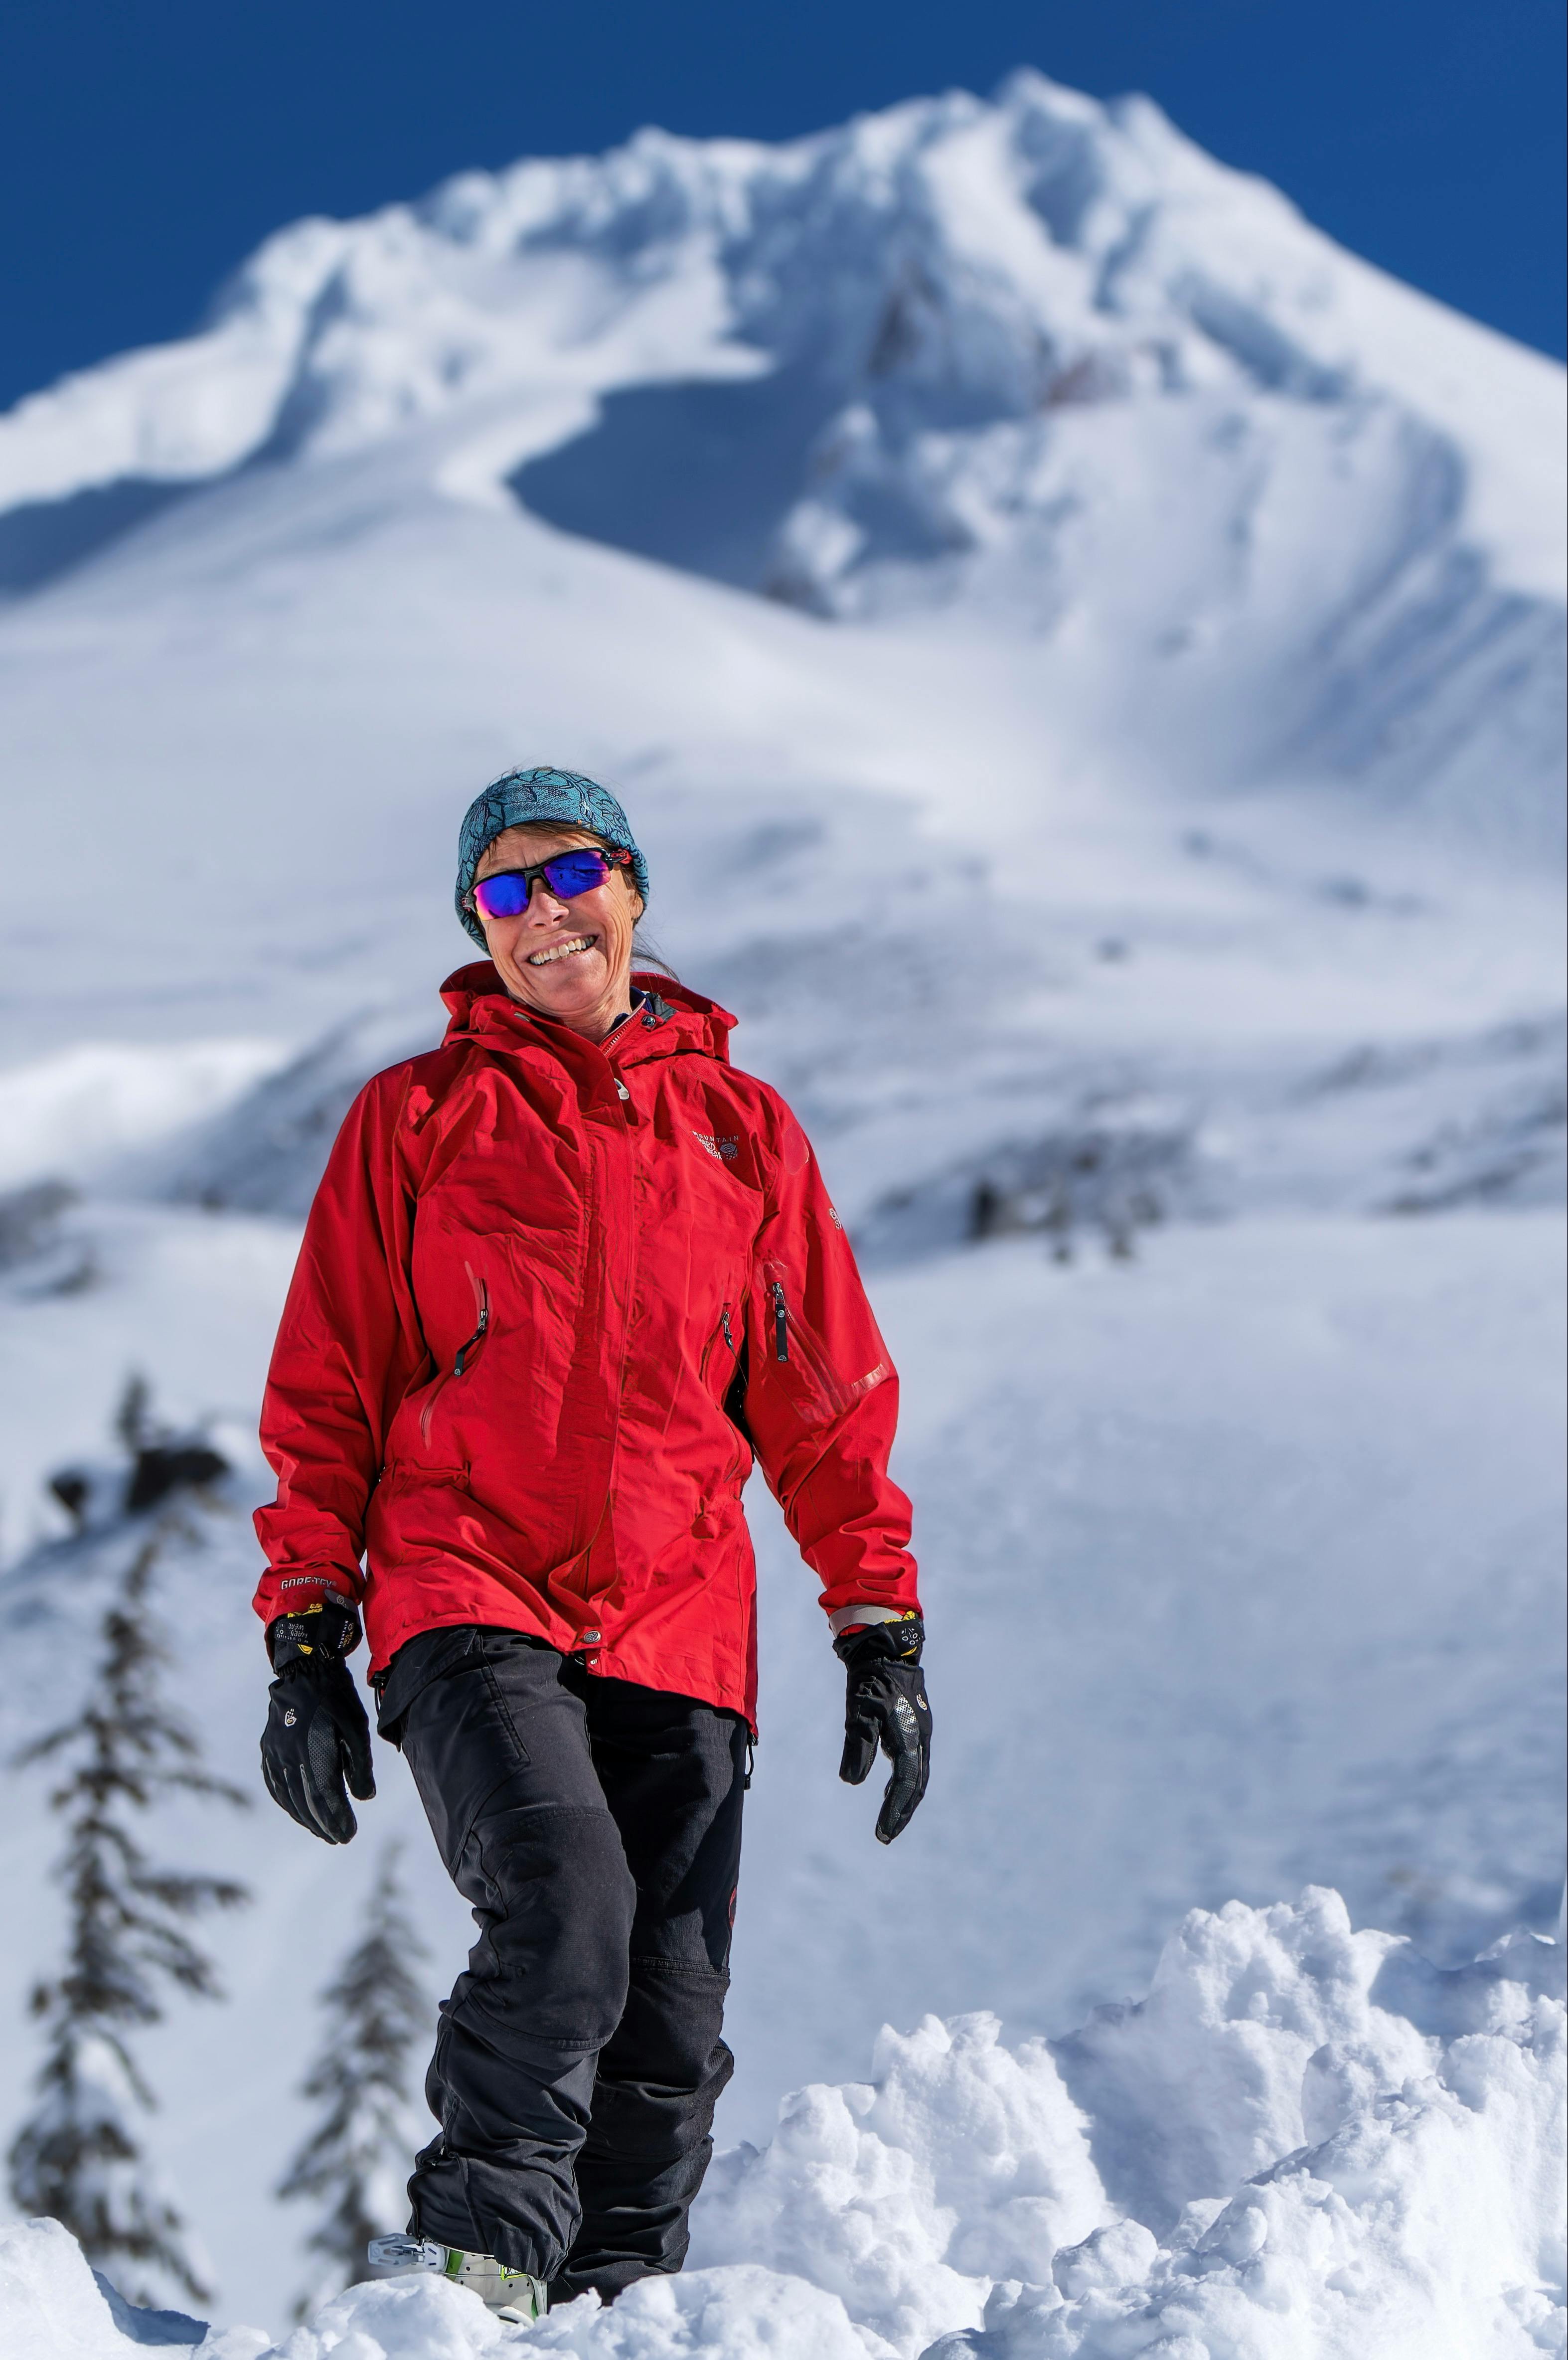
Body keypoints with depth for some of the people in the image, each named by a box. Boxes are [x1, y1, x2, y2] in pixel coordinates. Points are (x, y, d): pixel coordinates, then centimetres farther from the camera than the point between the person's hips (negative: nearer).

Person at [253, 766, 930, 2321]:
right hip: (467, 1605, -3)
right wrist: (305, 1636, 1)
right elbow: (325, 1397, 9)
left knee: (670, 2028, 0)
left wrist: (881, 1628, 8)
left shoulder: (743, 1129, 15)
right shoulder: (415, 1118, 9)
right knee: (564, 1907, -27)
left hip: (677, 1634, 3)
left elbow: (829, 1404, 16)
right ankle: (471, 2261, -16)